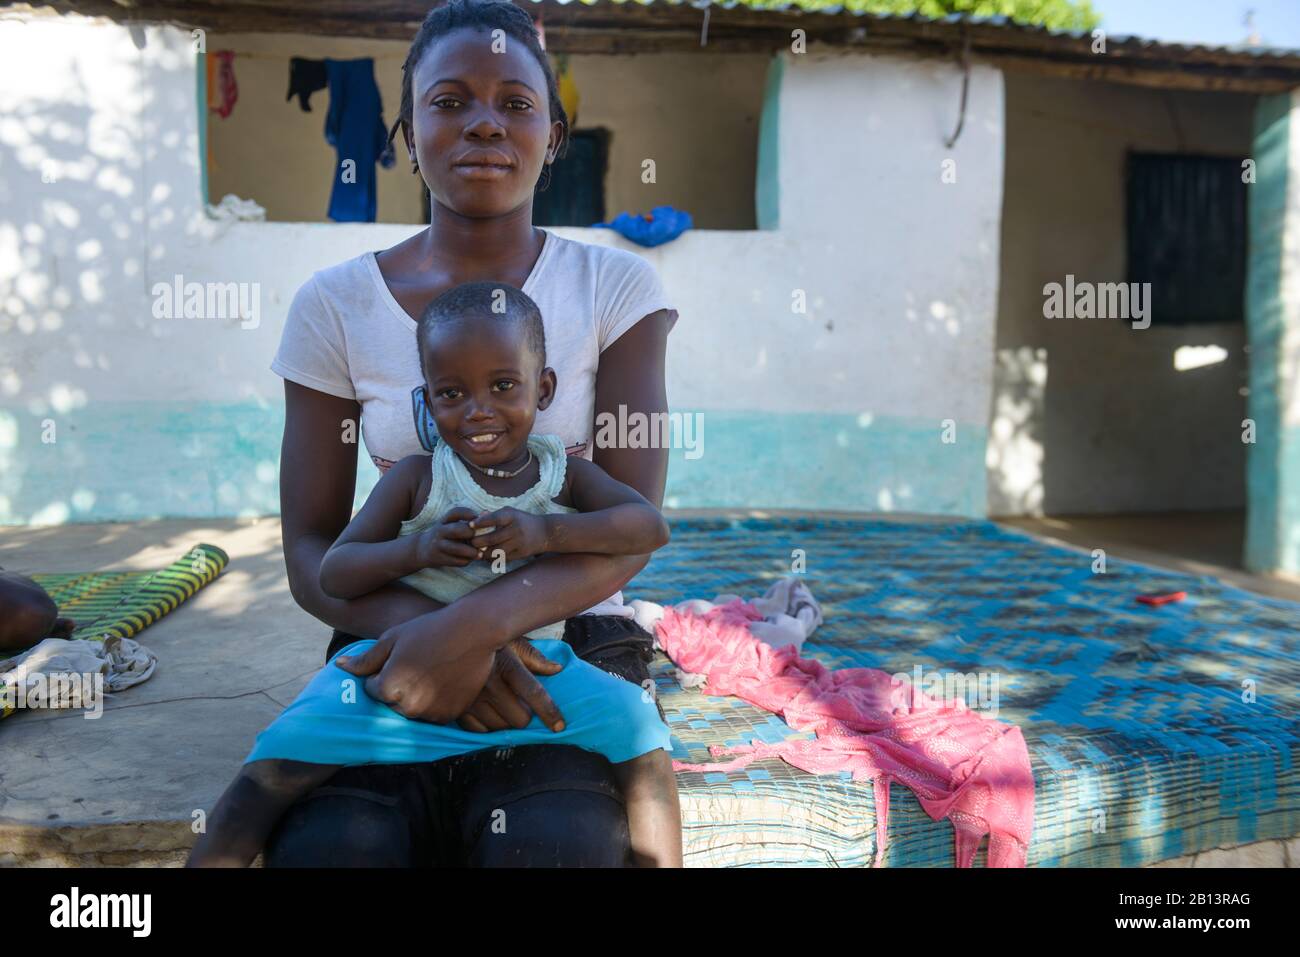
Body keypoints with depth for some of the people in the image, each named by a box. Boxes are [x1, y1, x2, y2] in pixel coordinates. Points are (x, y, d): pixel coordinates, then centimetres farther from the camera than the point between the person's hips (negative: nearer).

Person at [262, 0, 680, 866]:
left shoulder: (614, 287, -2)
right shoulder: (336, 306, 1)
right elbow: (311, 551, -1)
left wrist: (475, 623, -27)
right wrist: (427, 630, -22)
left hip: (571, 633, 0)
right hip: (398, 637, 1)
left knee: (560, 842, -30)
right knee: (329, 844, -28)